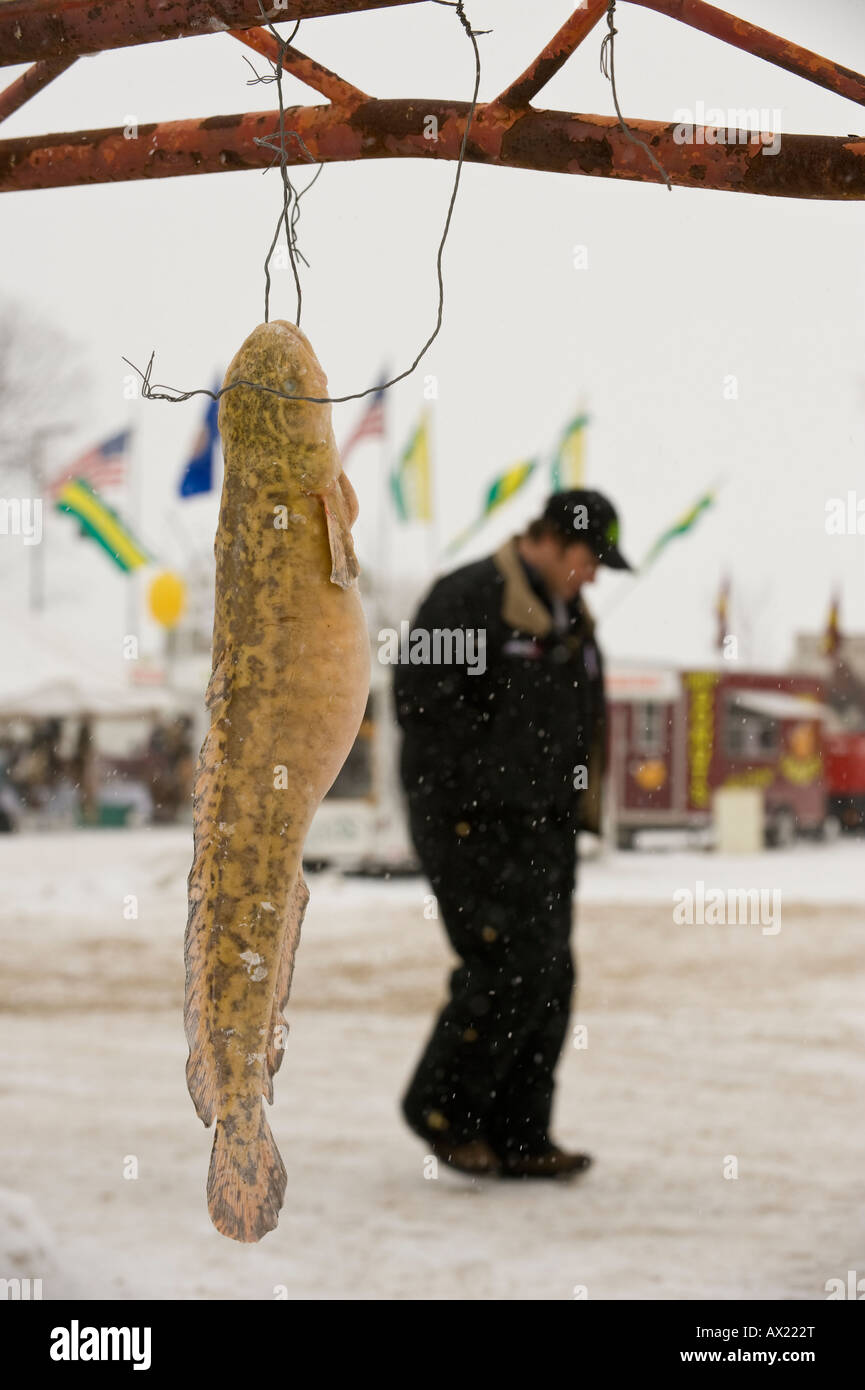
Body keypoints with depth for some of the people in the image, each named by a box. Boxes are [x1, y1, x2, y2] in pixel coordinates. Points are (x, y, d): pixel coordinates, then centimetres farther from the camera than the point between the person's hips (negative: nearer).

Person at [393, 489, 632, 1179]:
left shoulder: (571, 622, 17)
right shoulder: (469, 600, -11)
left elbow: (582, 724, 25)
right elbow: (424, 702, -17)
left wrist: (575, 808, 15)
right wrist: (486, 785, -16)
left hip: (542, 828, 9)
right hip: (472, 820, -9)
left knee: (549, 978, 5)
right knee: (510, 966, -15)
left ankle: (520, 1137, 11)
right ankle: (441, 1105, 1)